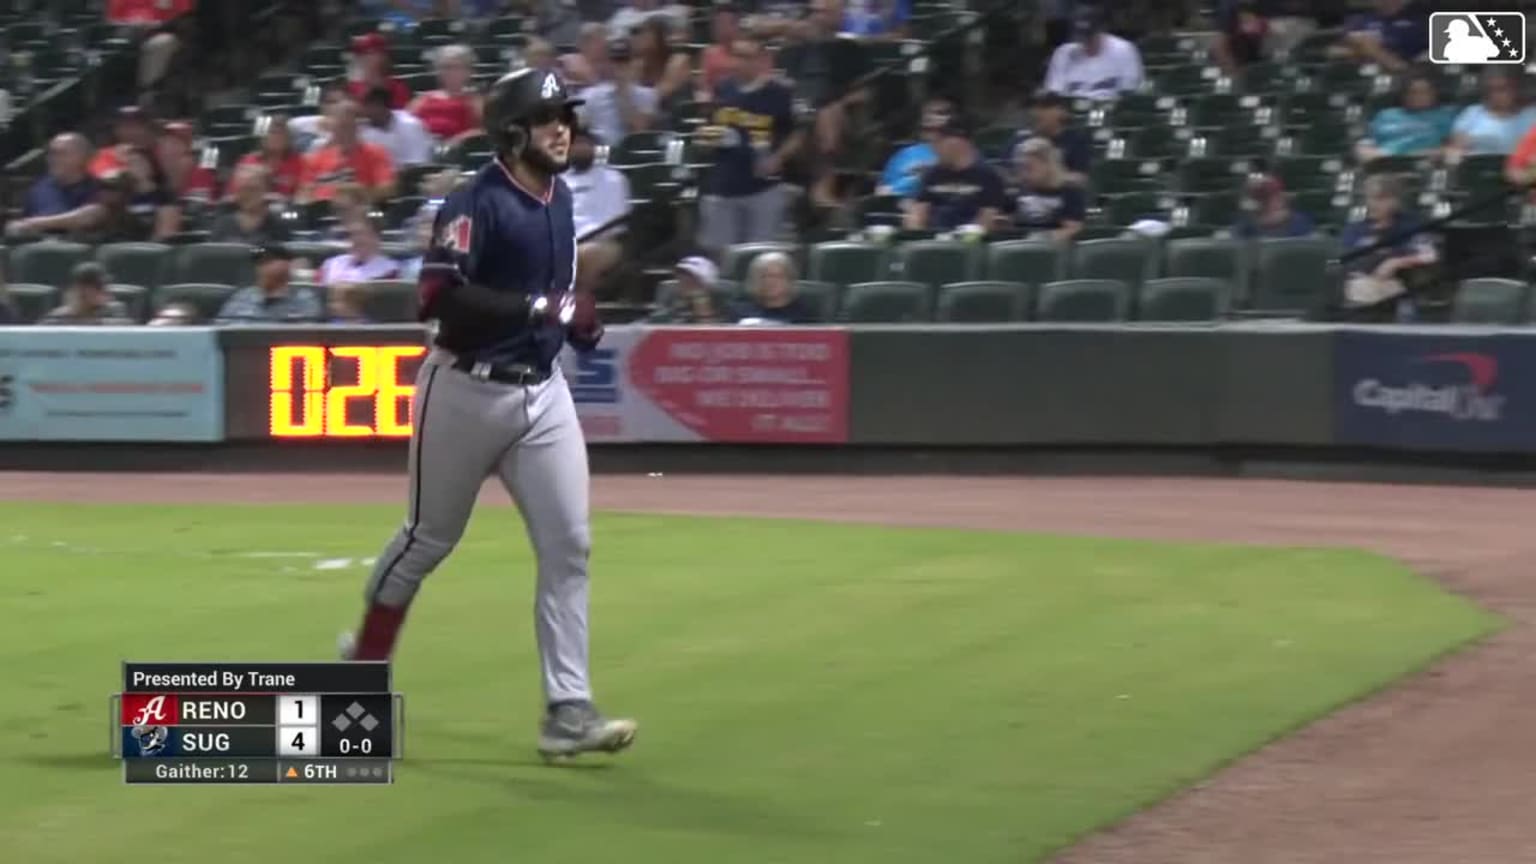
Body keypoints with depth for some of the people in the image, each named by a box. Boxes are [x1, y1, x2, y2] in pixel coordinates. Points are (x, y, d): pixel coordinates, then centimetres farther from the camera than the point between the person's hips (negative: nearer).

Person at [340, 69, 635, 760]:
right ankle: (365, 658, 33)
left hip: (542, 391, 6)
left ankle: (568, 713, -5)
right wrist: (541, 307, -31)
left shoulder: (559, 197, 8)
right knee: (429, 538, 9)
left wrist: (578, 321, 5)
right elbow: (440, 295, -28)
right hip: (468, 390, -6)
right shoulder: (478, 203, -17)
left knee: (568, 545, -4)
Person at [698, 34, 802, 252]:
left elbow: (798, 136, 2)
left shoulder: (779, 95, -5)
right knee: (717, 250, 6)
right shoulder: (723, 92, 7)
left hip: (763, 187, -4)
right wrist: (709, 136, -4)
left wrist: (778, 158, -13)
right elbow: (708, 132, 19)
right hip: (722, 187, 4)